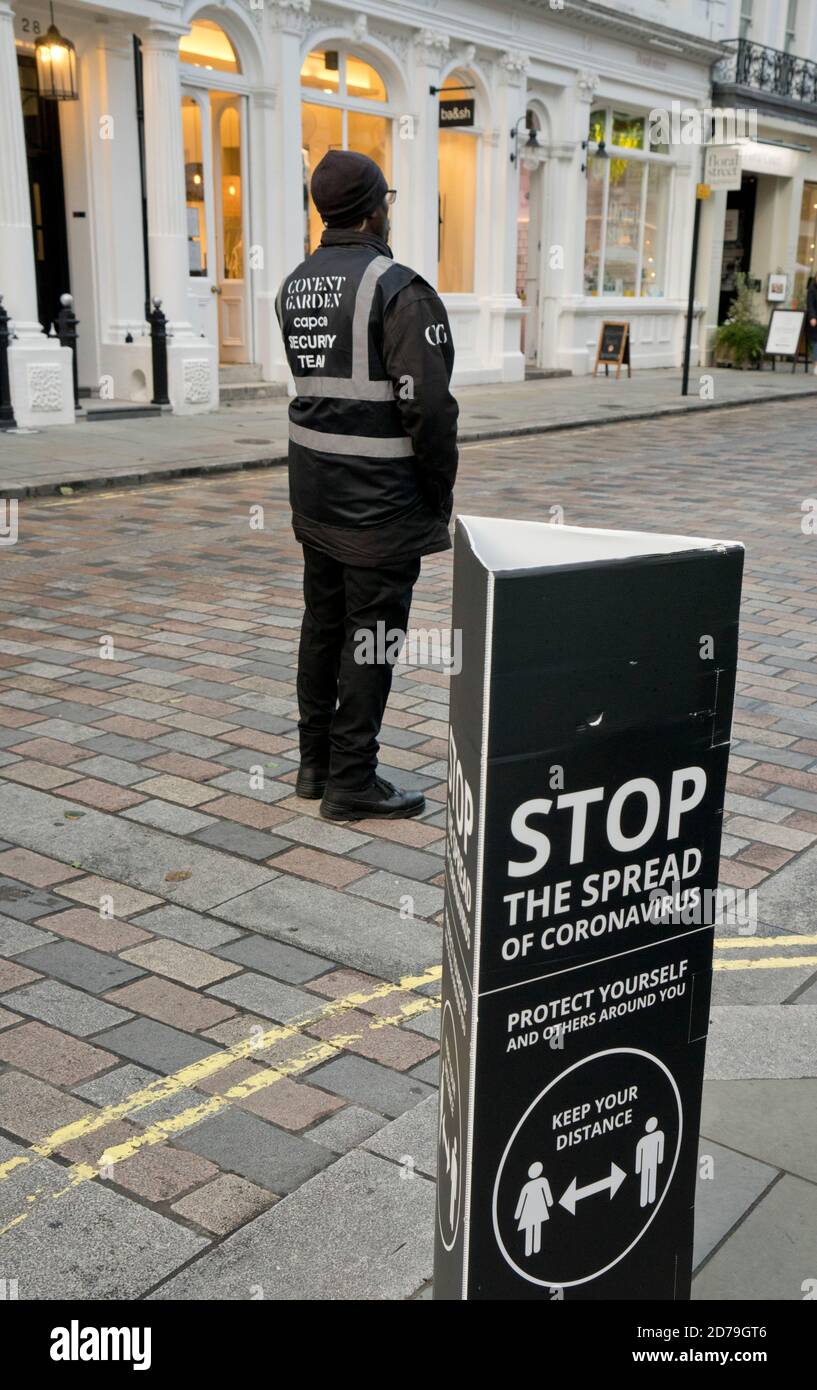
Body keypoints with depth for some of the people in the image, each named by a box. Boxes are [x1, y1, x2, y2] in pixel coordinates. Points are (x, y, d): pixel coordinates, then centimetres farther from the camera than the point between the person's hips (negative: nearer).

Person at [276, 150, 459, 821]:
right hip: (379, 501, -8)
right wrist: (441, 497, -9)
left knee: (323, 623, 17)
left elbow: (315, 383, 11)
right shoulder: (399, 288, -16)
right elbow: (428, 405, -19)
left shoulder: (295, 285, 10)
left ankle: (317, 762, 28)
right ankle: (352, 782, 9)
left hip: (314, 490, 8)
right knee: (371, 636, 1)